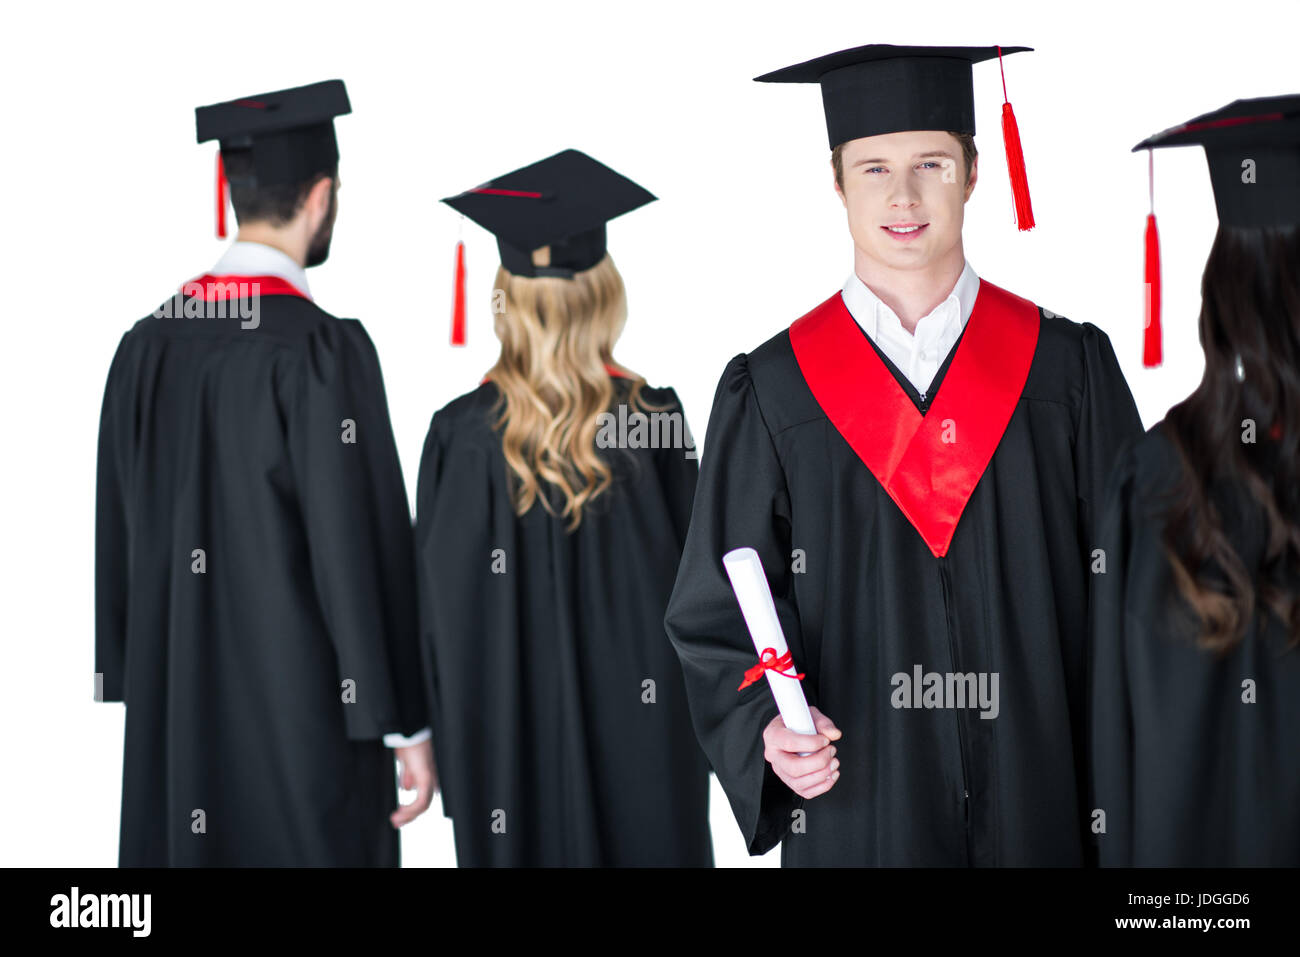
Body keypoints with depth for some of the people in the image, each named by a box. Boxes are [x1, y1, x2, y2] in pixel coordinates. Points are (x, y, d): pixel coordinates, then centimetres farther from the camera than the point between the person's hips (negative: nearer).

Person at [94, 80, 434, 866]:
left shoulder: (148, 344, 4)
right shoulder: (320, 348, -16)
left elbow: (119, 531, 11)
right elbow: (366, 544, -16)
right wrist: (408, 723, -10)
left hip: (175, 708, 7)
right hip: (303, 711, -7)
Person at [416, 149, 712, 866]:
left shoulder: (464, 434, -12)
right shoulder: (655, 417, -11)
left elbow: (442, 614, -5)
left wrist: (450, 745, 7)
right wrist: (692, 721, 10)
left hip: (510, 746, 0)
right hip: (641, 744, 0)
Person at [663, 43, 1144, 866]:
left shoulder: (1070, 369, 2)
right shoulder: (771, 392, 1)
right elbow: (717, 612, 2)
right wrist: (765, 727, -16)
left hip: (1046, 802, 1)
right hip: (856, 814, 0)